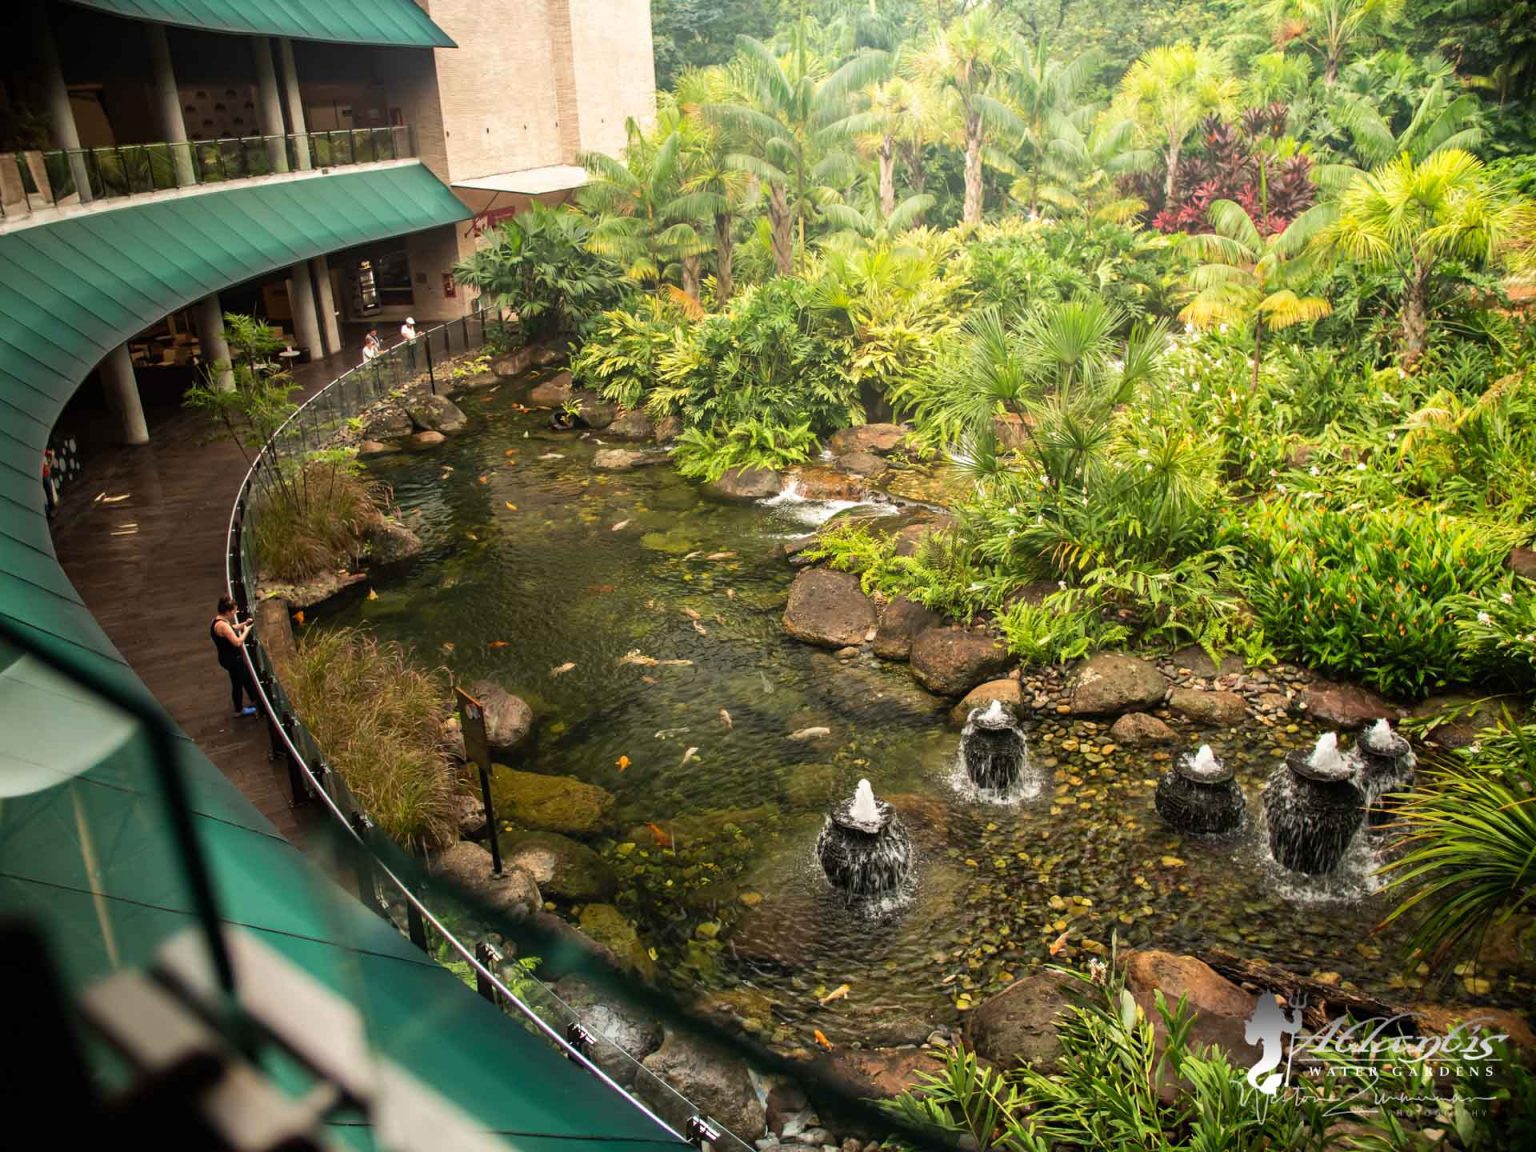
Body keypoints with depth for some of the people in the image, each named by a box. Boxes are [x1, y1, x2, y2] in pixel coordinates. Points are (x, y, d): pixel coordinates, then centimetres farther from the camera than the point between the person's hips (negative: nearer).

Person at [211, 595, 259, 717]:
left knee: (247, 677, 25)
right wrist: (246, 630, -19)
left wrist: (244, 624, 7)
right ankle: (239, 710, 28)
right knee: (238, 684, 9)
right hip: (232, 660, -10)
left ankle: (254, 701, 43)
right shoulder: (222, 625, -31)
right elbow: (237, 642, -34)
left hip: (232, 657, 10)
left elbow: (231, 629, 21)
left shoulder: (220, 620, 1)